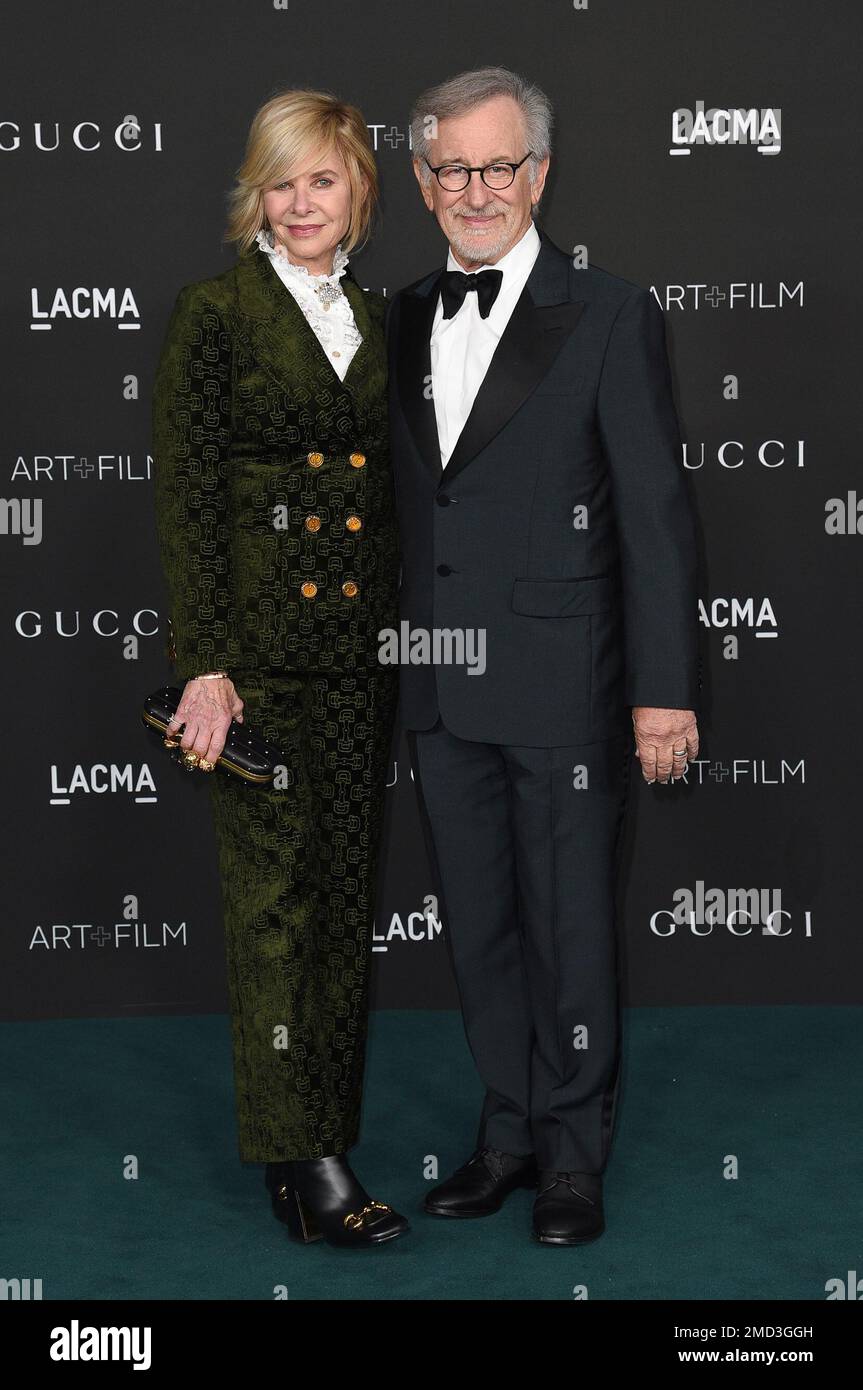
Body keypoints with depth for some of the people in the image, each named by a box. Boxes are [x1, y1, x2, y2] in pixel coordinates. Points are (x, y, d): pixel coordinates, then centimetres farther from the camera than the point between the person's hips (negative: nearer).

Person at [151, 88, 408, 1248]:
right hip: (262, 647, -5)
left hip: (363, 646, 6)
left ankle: (323, 1139, 22)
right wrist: (206, 664, -15)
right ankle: (305, 1165, 5)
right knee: (276, 896, -1)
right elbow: (185, 497, -8)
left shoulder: (376, 317, 13)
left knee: (347, 893, 10)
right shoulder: (214, 313, -4)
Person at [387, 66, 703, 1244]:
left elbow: (656, 513, -7)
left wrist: (666, 689, -11)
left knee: (570, 926, 4)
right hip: (440, 691, 5)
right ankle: (510, 1132, 29)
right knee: (477, 925, 13)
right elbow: (405, 501, 12)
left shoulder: (611, 316, -5)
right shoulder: (404, 319, 10)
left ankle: (574, 1154, 21)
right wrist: (391, 656, 9)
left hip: (562, 690, -5)